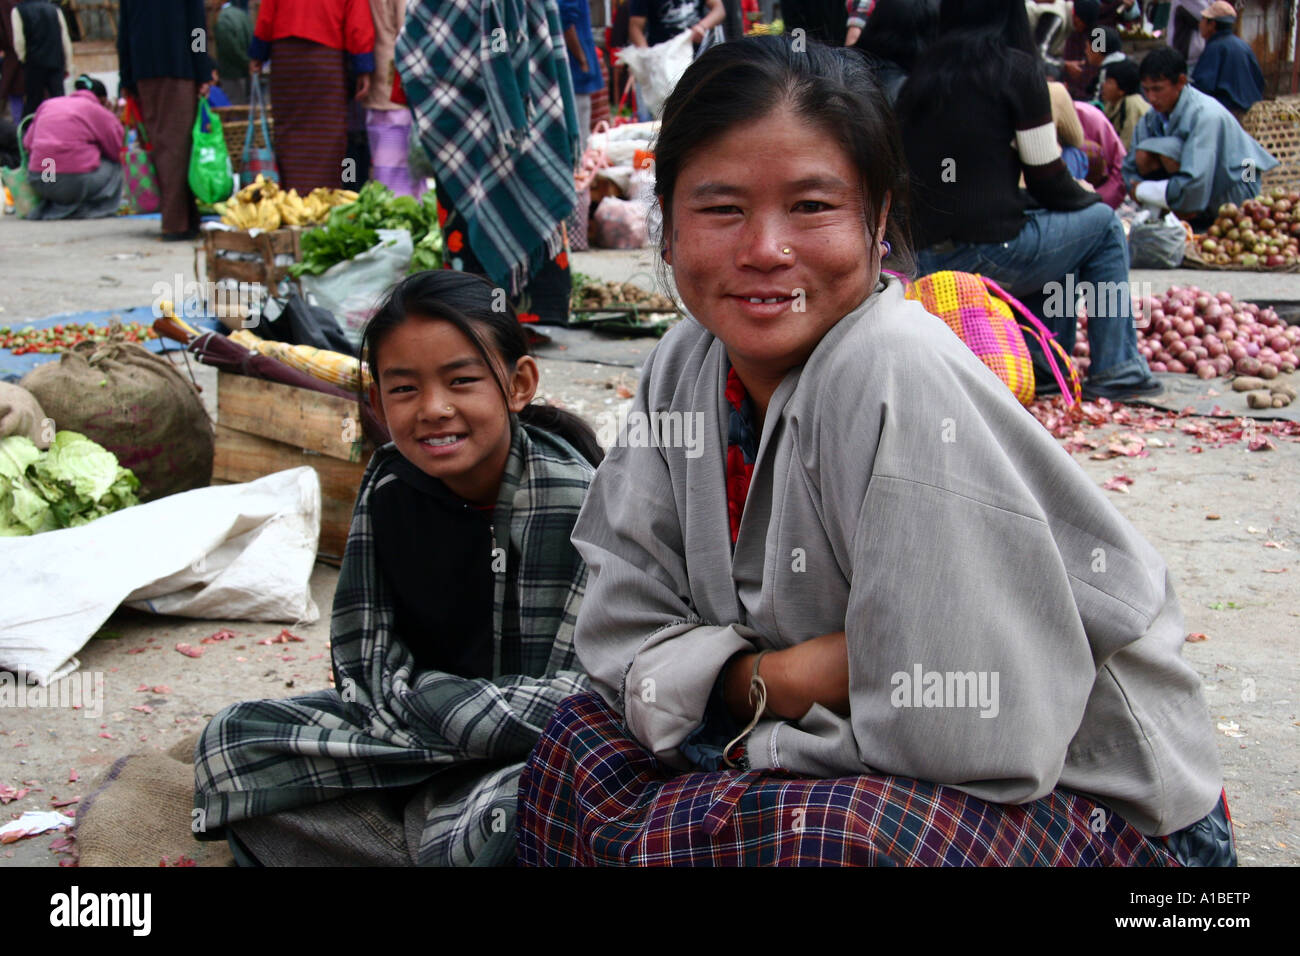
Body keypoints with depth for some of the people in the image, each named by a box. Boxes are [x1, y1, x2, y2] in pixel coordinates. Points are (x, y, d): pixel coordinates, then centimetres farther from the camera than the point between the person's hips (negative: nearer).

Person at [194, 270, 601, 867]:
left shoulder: (577, 500, -19)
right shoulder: (388, 488, -4)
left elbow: (590, 694, -20)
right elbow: (368, 667, -4)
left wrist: (429, 698, -20)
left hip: (541, 755, -5)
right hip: (415, 733, 5)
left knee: (504, 822, -37)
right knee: (232, 744, -7)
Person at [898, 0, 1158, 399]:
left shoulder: (922, 73, 11)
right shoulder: (1015, 67, -5)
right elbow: (1047, 179, -2)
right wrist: (1091, 199, 20)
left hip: (924, 258, 6)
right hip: (985, 254, -6)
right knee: (1103, 223, 18)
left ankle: (1044, 363, 27)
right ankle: (1116, 370, 17)